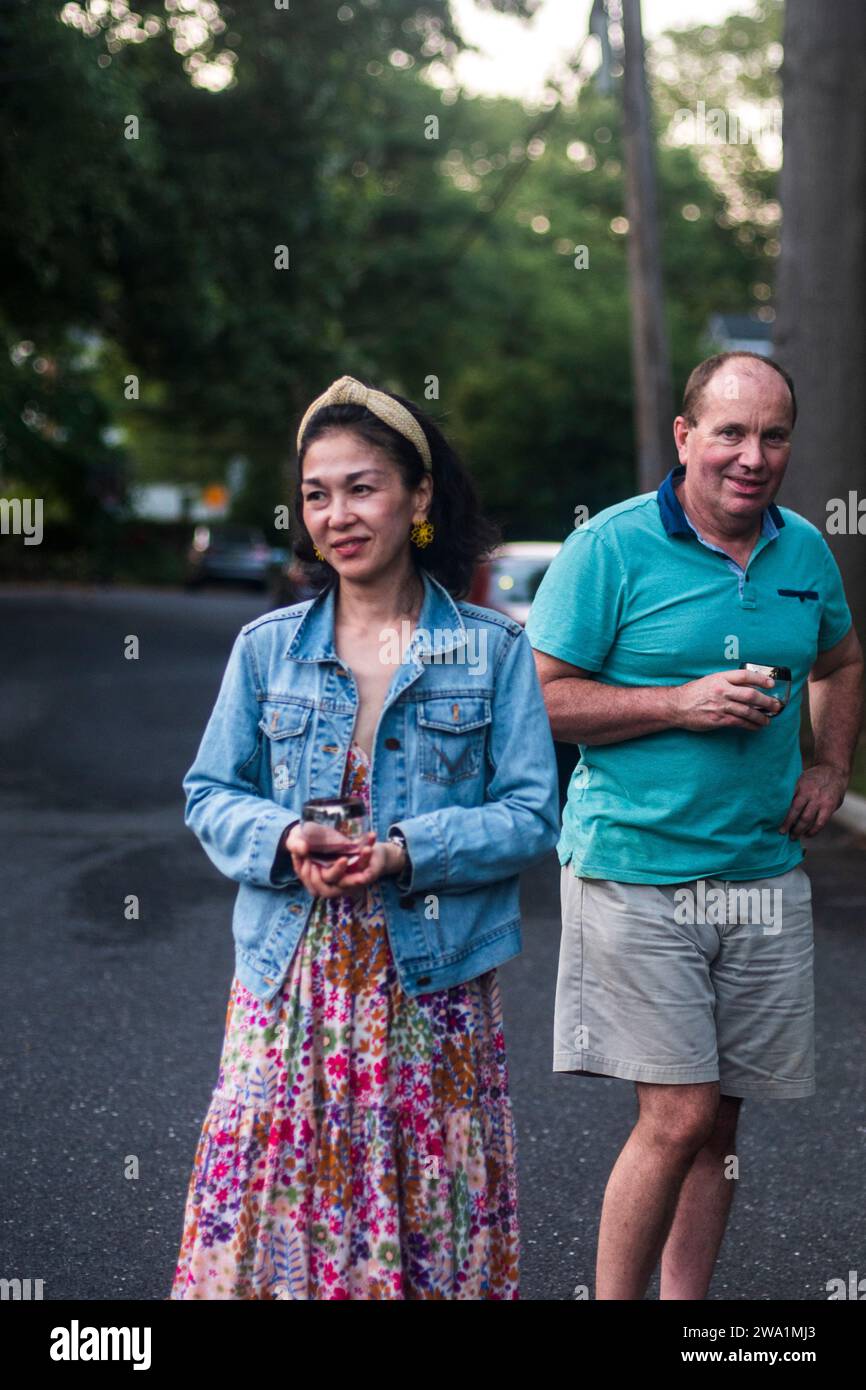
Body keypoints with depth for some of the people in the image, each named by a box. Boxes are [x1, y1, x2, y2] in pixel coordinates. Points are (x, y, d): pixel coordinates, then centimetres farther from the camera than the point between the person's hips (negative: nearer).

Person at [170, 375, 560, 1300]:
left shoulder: (493, 650, 1)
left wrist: (409, 851, -17)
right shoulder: (266, 649, 7)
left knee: (431, 1215, 3)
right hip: (290, 976, 2)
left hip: (435, 979, -1)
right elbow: (210, 795, 9)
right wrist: (285, 840, -12)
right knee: (267, 1202, 1)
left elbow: (531, 816, -2)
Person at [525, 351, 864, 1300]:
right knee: (681, 1114, -8)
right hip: (637, 873, -5)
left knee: (718, 1121, 10)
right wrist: (685, 703, -17)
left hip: (764, 879, 5)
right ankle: (614, 1296, 9)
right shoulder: (612, 548, -8)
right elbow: (541, 699, -9)